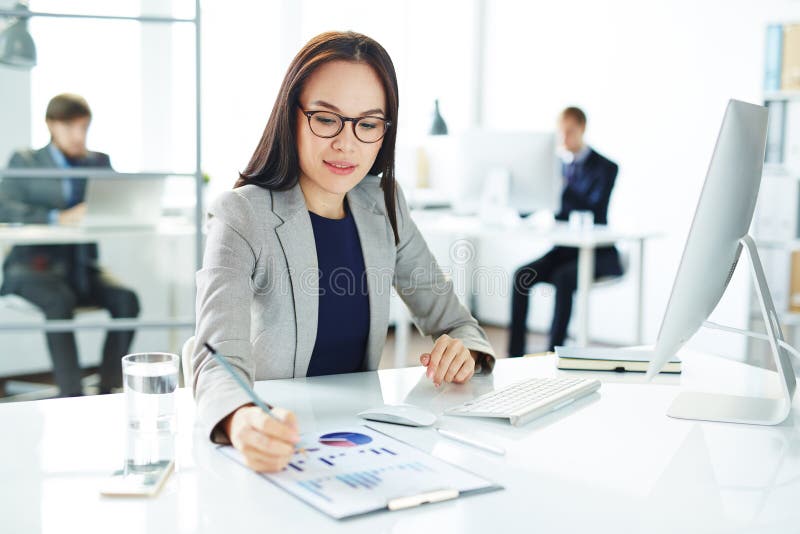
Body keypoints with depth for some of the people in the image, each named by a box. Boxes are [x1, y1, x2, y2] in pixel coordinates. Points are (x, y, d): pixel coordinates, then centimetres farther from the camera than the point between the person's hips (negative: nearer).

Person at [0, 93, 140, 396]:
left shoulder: (100, 162, 18)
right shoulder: (25, 162, 8)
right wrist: (59, 218, -25)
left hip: (82, 266, 3)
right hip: (35, 265, -3)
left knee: (126, 299, -26)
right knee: (60, 301, -35)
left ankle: (107, 391, -19)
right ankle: (71, 397, -31)